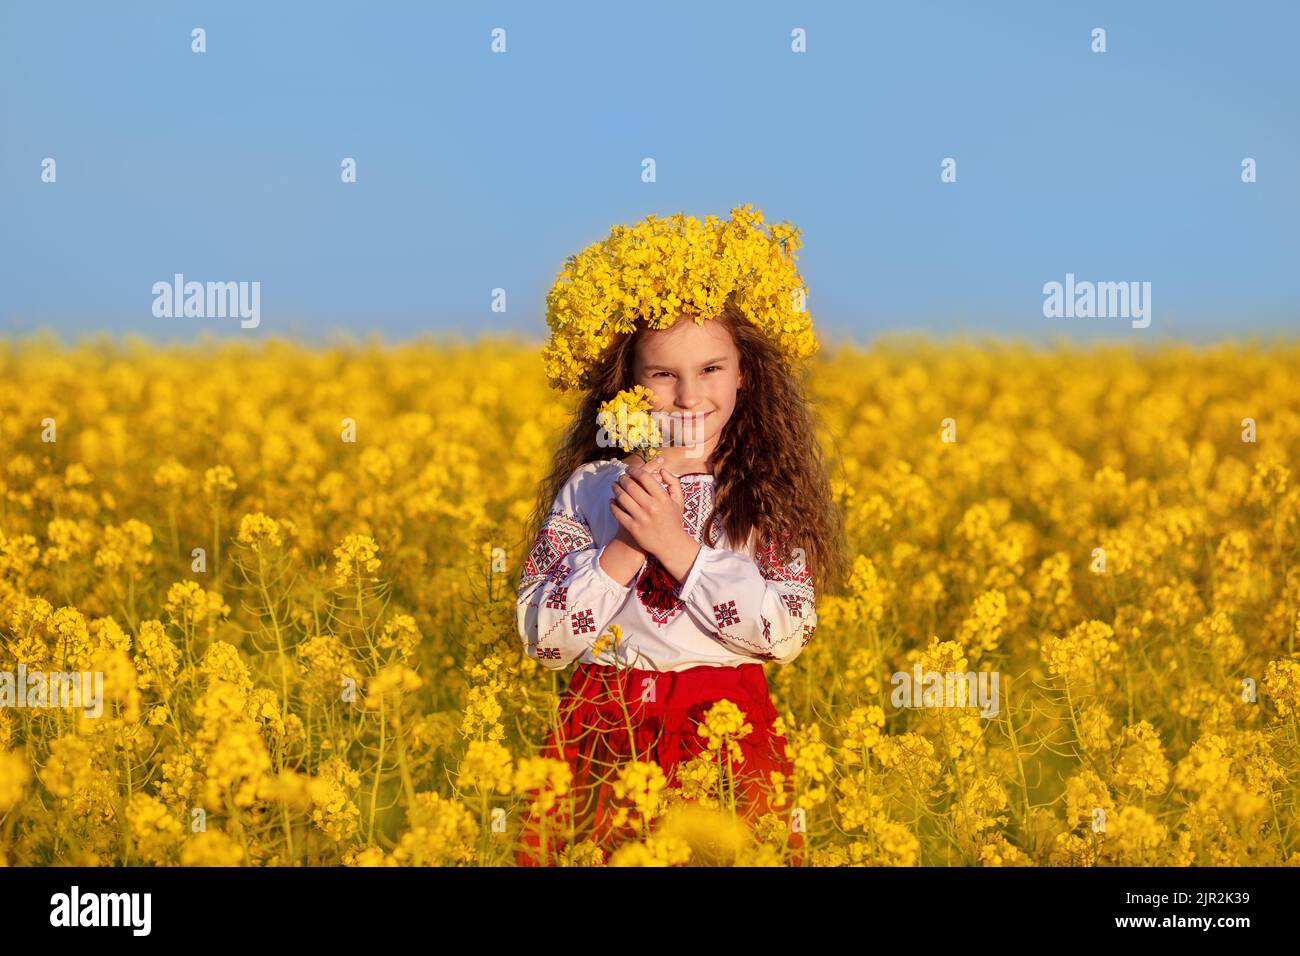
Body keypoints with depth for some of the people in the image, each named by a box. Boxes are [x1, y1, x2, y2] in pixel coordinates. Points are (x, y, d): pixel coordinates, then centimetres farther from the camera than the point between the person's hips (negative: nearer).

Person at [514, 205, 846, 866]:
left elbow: (788, 635, -9)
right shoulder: (588, 488, 3)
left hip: (726, 735, 0)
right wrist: (626, 549, -15)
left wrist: (679, 546, -14)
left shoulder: (766, 492, 2)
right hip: (606, 733, 1)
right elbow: (544, 641, -3)